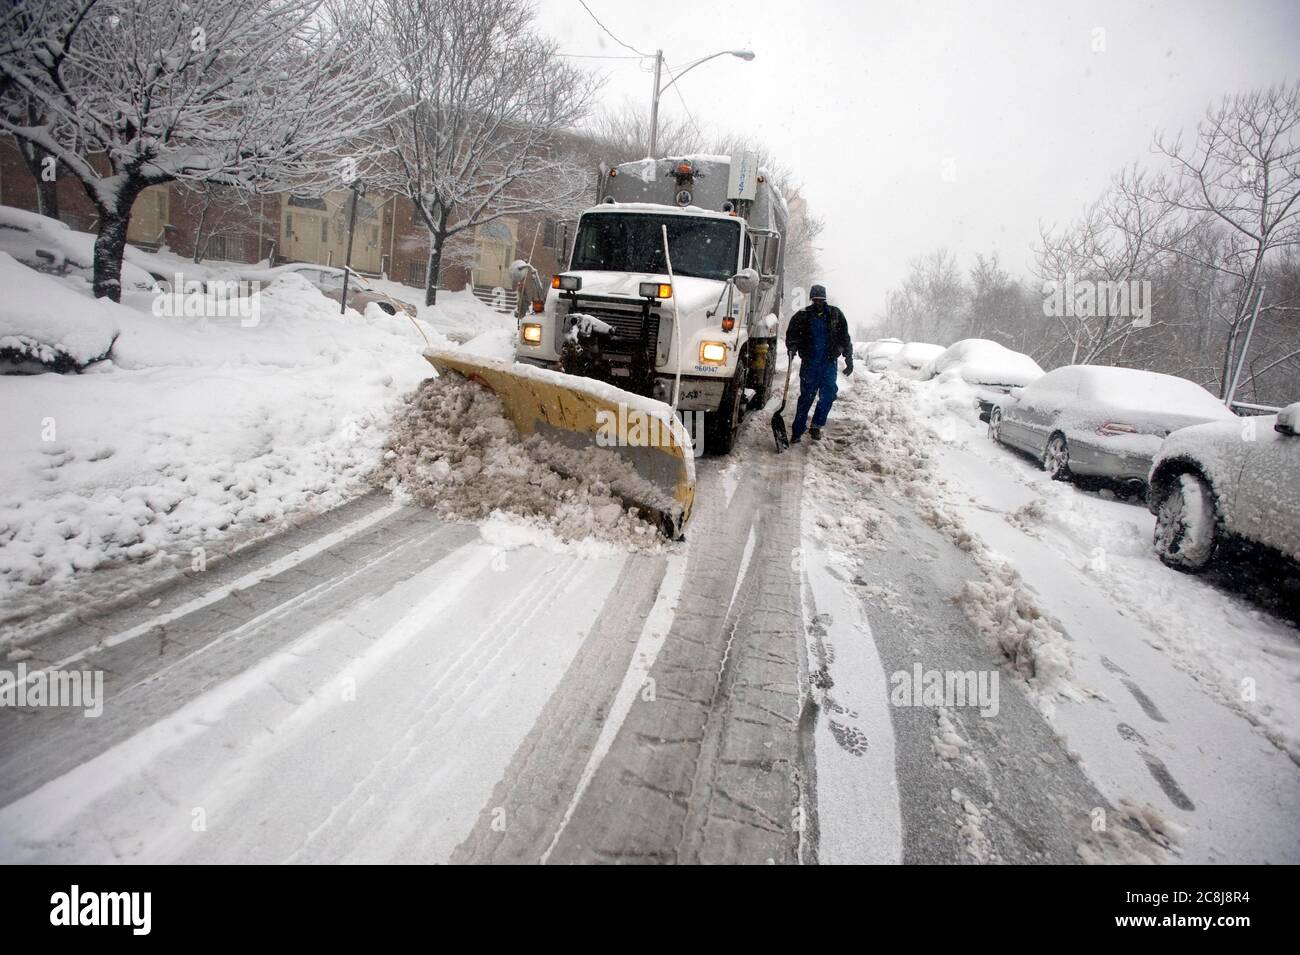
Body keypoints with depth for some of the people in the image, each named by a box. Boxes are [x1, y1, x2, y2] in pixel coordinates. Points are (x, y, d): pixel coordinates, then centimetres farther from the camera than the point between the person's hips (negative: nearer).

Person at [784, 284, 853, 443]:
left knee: (828, 395, -9)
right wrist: (791, 348, -17)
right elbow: (792, 334, 4)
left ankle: (817, 426, 6)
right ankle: (797, 432, 8)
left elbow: (844, 338, 8)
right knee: (806, 397, 2)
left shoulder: (835, 315, 4)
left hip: (829, 363, 1)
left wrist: (849, 359, 6)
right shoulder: (803, 315, 1)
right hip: (809, 363, -1)